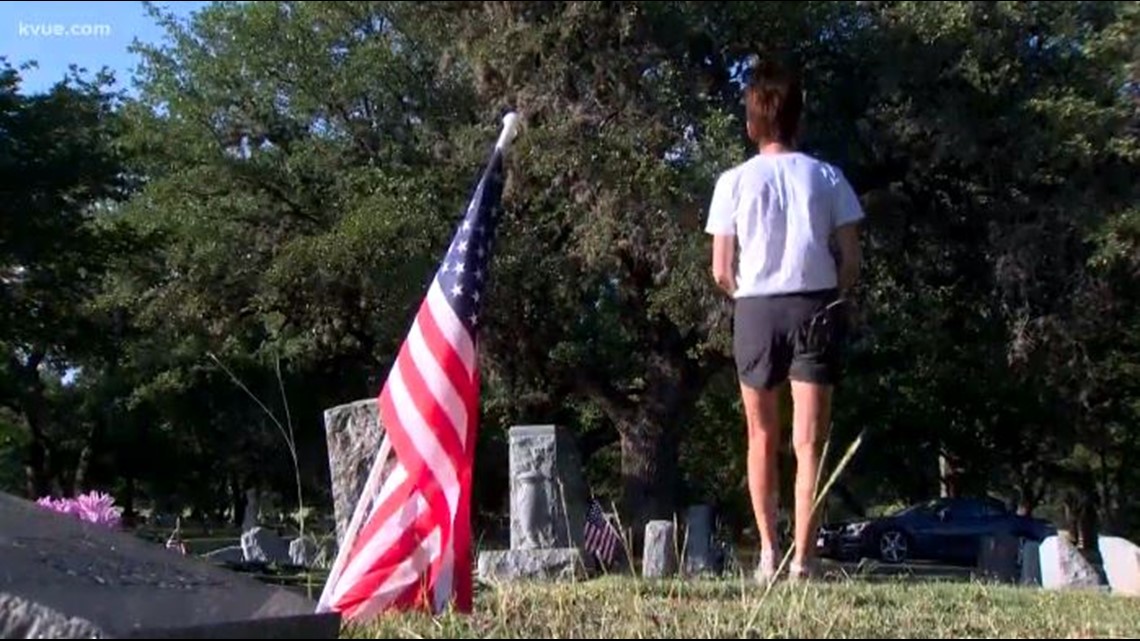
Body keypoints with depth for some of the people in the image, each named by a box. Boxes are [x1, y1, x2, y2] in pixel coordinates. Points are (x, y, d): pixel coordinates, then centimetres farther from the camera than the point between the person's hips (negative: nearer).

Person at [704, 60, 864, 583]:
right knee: (809, 440, 0)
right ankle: (802, 556, -6)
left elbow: (720, 271, -1)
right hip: (816, 307, 0)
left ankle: (768, 550, 13)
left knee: (762, 437, 14)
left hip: (756, 310, 0)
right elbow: (850, 259, 1)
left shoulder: (734, 181, 0)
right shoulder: (827, 177, 3)